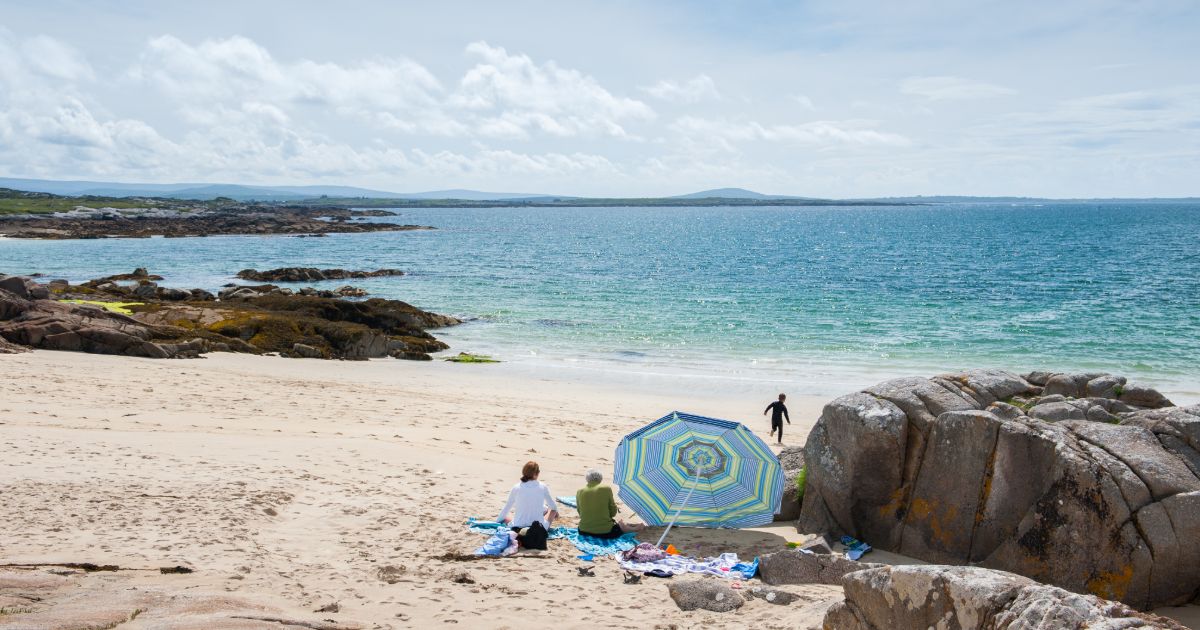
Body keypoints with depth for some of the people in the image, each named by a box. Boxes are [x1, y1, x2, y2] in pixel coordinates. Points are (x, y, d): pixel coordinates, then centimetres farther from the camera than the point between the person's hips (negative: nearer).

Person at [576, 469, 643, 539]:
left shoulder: (579, 492, -1)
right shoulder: (606, 489, -9)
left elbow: (580, 512, 11)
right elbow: (613, 511, 0)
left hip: (584, 531, 4)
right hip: (605, 531, -4)